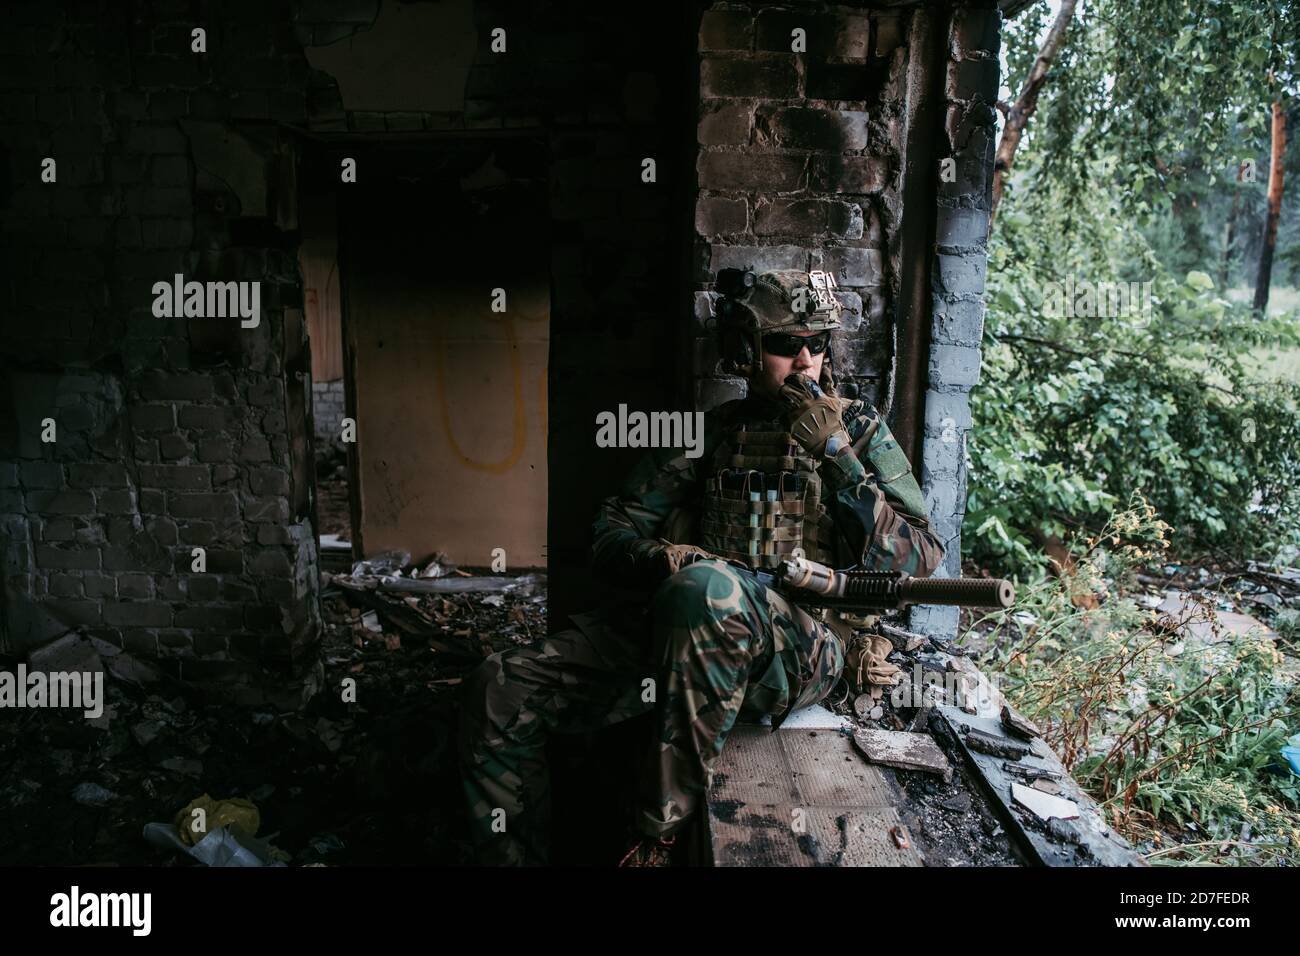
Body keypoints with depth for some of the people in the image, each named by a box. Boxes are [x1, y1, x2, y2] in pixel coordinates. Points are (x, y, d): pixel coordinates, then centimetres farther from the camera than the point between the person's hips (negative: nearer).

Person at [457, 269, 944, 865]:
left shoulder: (858, 428, 13)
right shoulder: (712, 432, 18)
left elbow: (919, 560, 2)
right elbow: (613, 529, 15)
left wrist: (837, 453, -7)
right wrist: (654, 558, -10)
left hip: (801, 646, -3)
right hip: (672, 625, 3)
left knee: (703, 586, -39)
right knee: (498, 690, -15)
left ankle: (659, 833, -22)